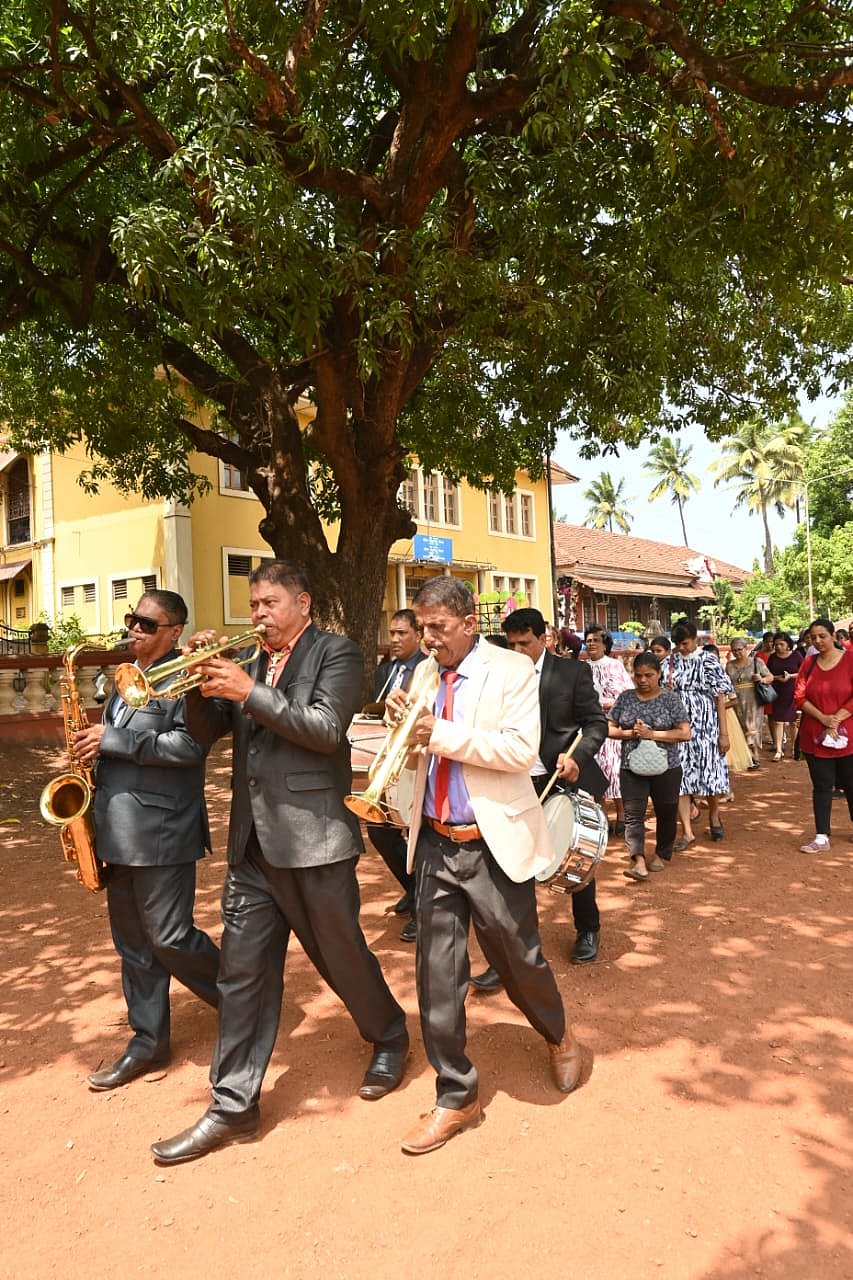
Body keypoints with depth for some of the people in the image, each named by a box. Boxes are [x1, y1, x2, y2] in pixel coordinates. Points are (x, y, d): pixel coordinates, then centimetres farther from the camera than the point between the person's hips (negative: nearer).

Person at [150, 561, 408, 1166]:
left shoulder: (335, 652, -4)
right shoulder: (251, 661, 13)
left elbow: (327, 729, -18)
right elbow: (208, 729, 11)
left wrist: (250, 691, -20)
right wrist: (203, 679, -6)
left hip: (313, 837, -5)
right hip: (253, 842, 6)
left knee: (343, 956, 11)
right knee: (242, 972, 9)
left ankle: (390, 1037, 39)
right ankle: (233, 1106, 22)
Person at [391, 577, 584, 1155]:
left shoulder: (511, 669, -8)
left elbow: (523, 750, -18)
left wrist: (445, 735, -21)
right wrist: (407, 726, -8)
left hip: (494, 844, -4)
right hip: (436, 843, 5)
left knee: (518, 959, 11)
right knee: (437, 974, 7)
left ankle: (559, 1036, 44)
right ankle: (456, 1097, 24)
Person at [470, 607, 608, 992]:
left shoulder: (573, 672, -4)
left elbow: (596, 722, -2)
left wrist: (578, 757, -19)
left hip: (565, 780, -1)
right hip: (519, 785, 1)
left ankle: (587, 931, 40)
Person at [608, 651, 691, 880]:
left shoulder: (670, 698, -4)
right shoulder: (625, 698, 3)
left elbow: (685, 733, -10)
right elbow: (609, 729, 5)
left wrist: (652, 734, -18)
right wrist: (631, 733, -14)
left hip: (666, 767, -1)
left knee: (666, 813, 13)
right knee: (633, 814, -9)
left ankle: (662, 855, 32)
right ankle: (639, 861, -11)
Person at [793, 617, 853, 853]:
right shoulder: (808, 664, 6)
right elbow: (799, 697, 1)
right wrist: (823, 718, -13)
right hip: (815, 737, 2)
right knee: (821, 787, 5)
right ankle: (822, 838, 9)